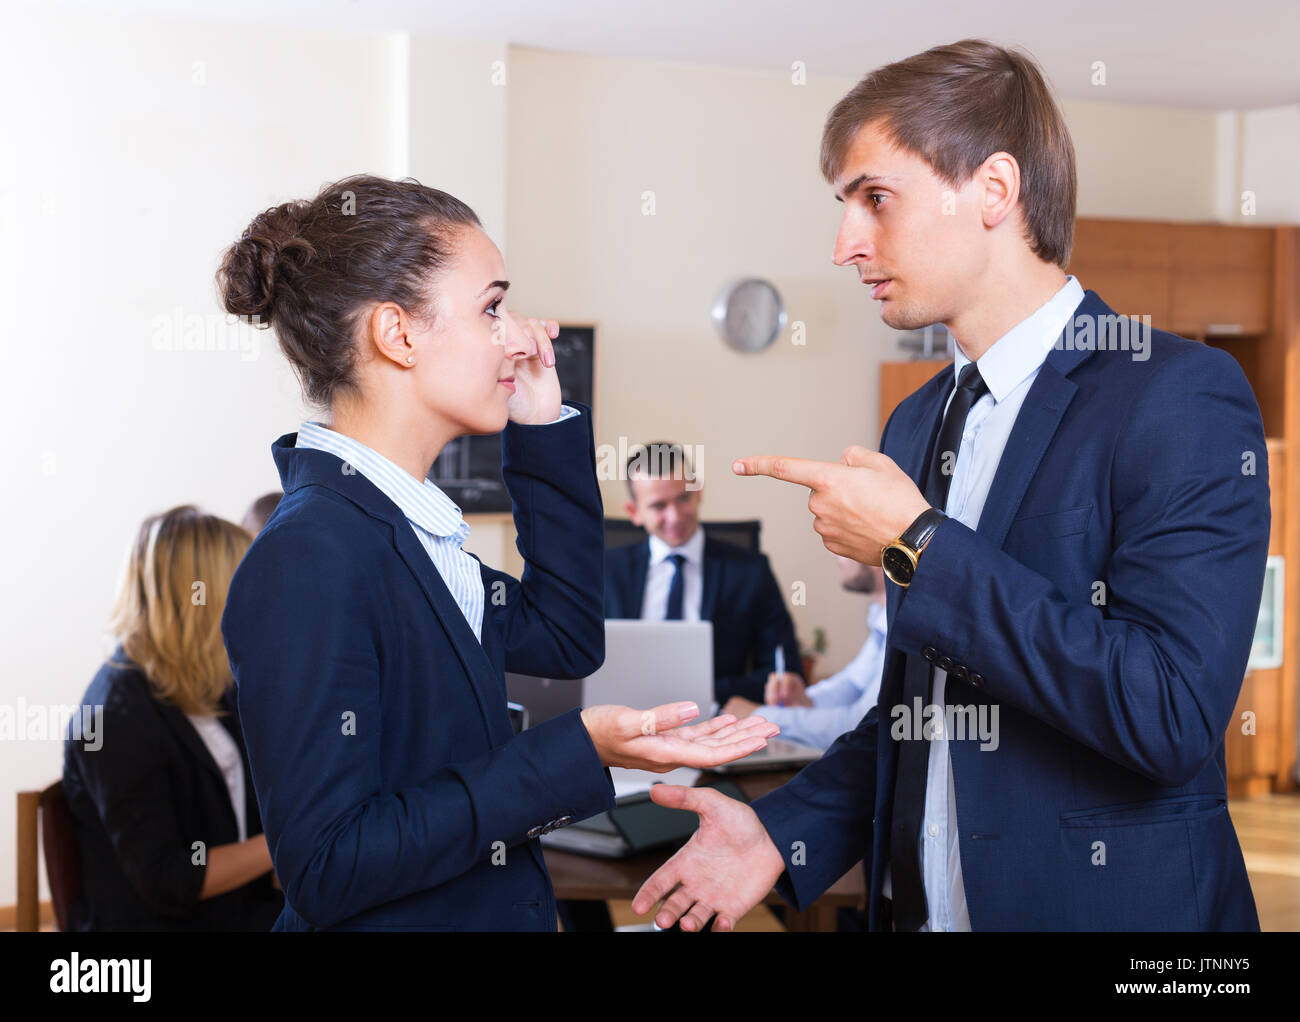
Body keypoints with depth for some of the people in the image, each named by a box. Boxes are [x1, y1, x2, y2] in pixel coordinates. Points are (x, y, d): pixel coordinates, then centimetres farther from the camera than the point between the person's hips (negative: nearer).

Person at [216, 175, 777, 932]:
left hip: (490, 913, 9)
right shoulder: (307, 557, -23)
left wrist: (543, 429, 8)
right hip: (382, 918, -9)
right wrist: (576, 755, -27)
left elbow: (563, 638, 17)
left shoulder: (397, 527, 5)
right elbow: (328, 869, -26)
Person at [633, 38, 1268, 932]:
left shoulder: (1181, 394, -14)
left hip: (1108, 900, -7)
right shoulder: (918, 424, 10)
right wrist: (787, 830, 2)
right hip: (921, 905, 7)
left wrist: (918, 547, -21)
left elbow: (1174, 715, -25)